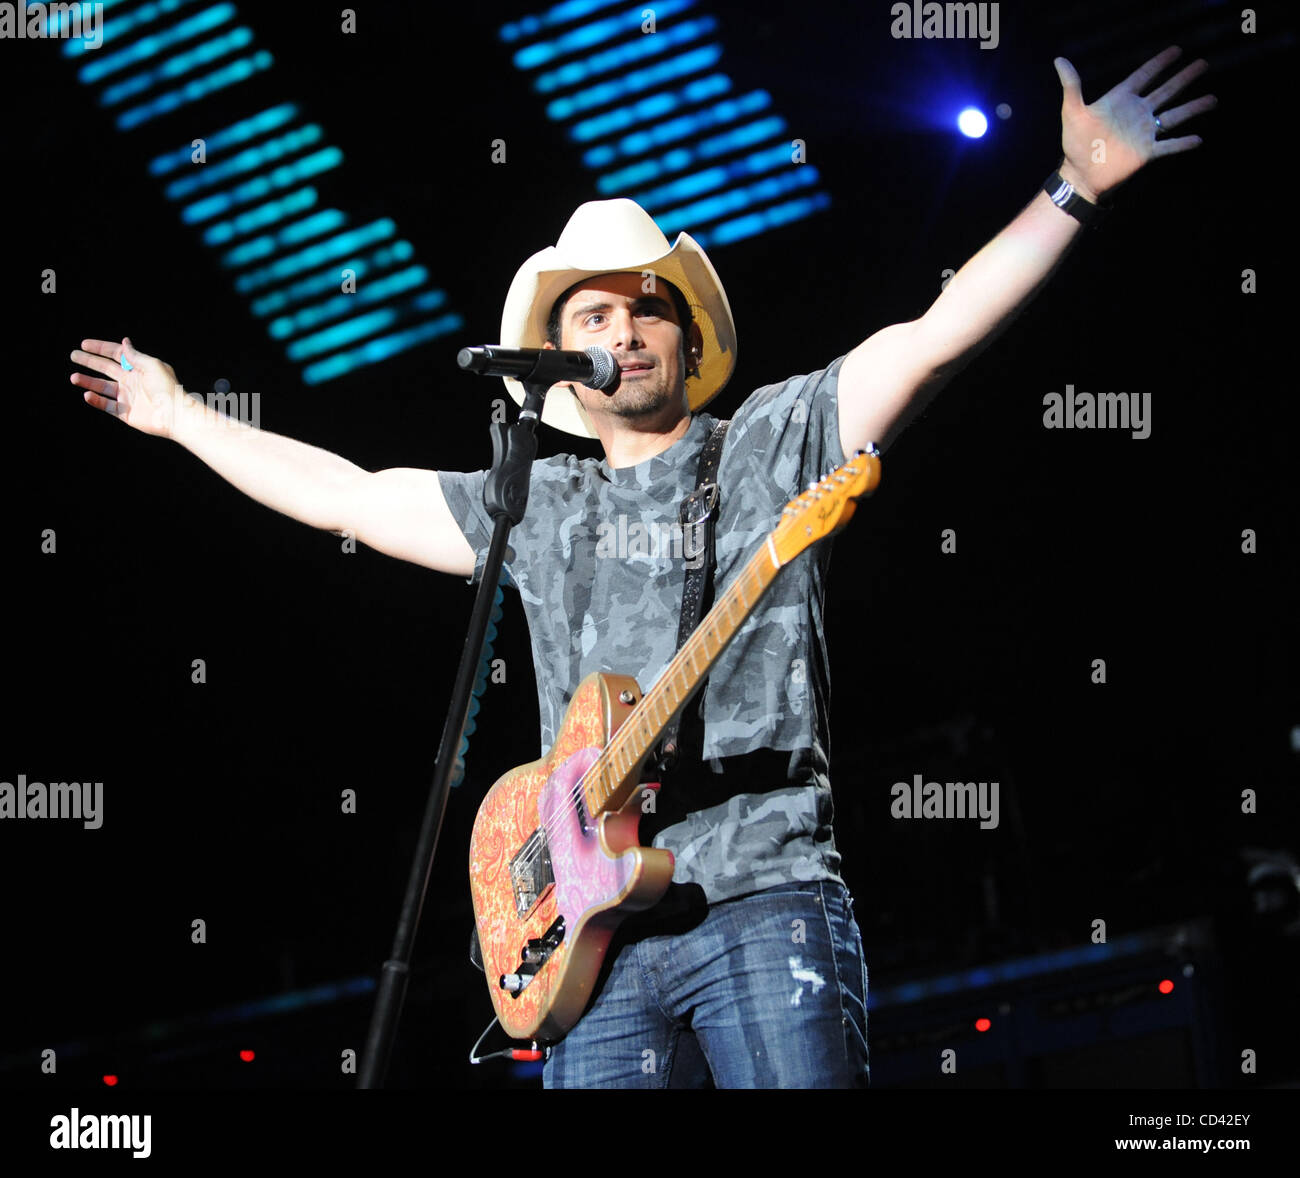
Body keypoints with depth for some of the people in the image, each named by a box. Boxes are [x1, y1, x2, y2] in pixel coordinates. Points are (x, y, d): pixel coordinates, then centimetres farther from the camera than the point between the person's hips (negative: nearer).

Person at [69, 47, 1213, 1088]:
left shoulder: (775, 443, 11)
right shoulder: (532, 508, 23)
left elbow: (935, 338, 0)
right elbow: (341, 492, 31)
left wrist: (1076, 188, -9)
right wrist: (180, 415, 37)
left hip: (764, 901, -4)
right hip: (599, 931, 4)